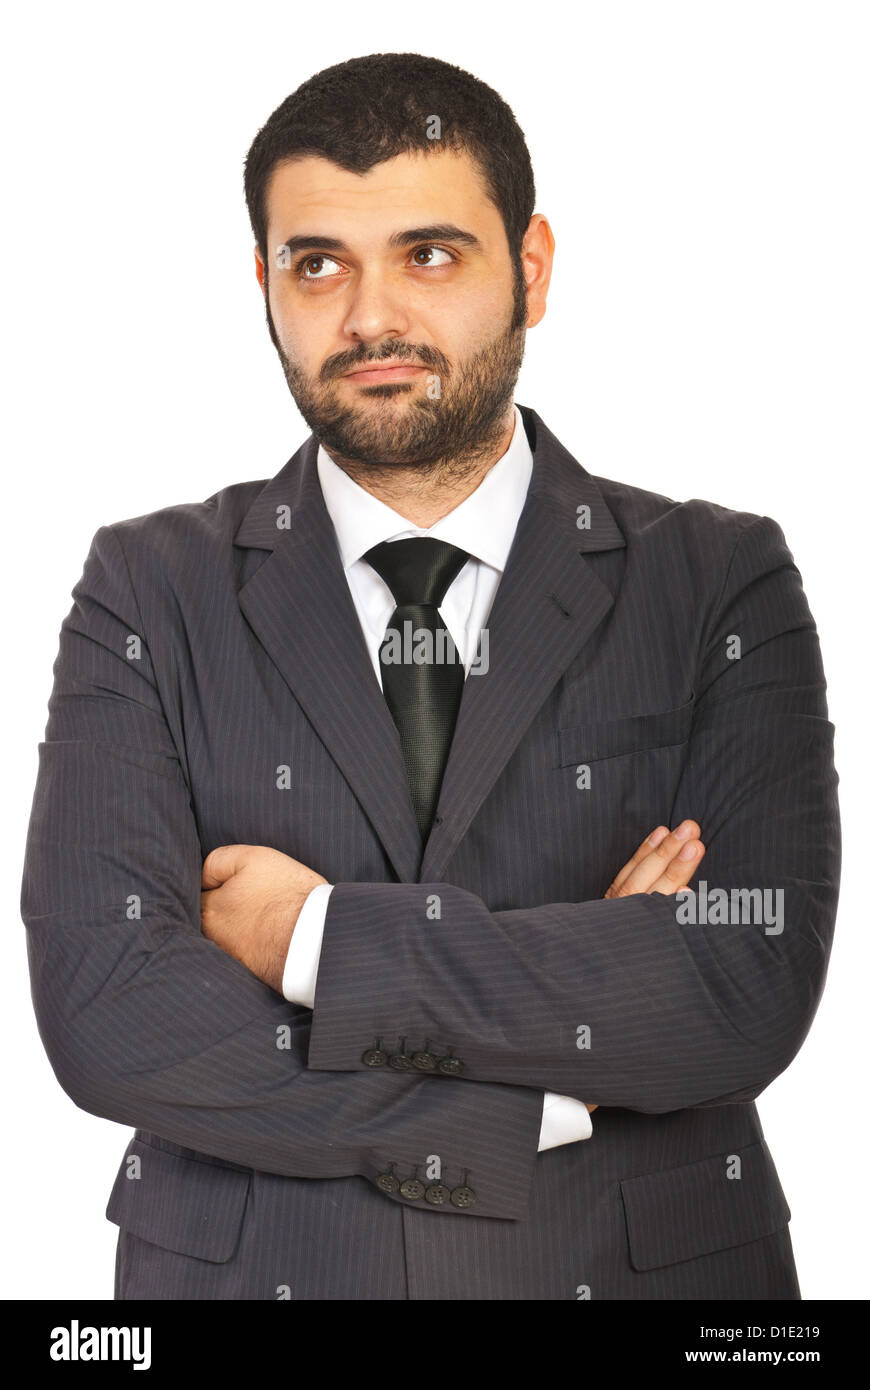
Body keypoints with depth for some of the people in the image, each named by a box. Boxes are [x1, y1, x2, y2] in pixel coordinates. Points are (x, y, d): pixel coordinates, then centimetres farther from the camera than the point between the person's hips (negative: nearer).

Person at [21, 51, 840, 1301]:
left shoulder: (723, 585, -5)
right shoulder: (149, 593, -4)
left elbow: (750, 993, -17)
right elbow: (102, 1010, -15)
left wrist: (321, 938, -17)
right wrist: (553, 1102, -18)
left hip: (644, 1262, 0)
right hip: (246, 1265, 0)